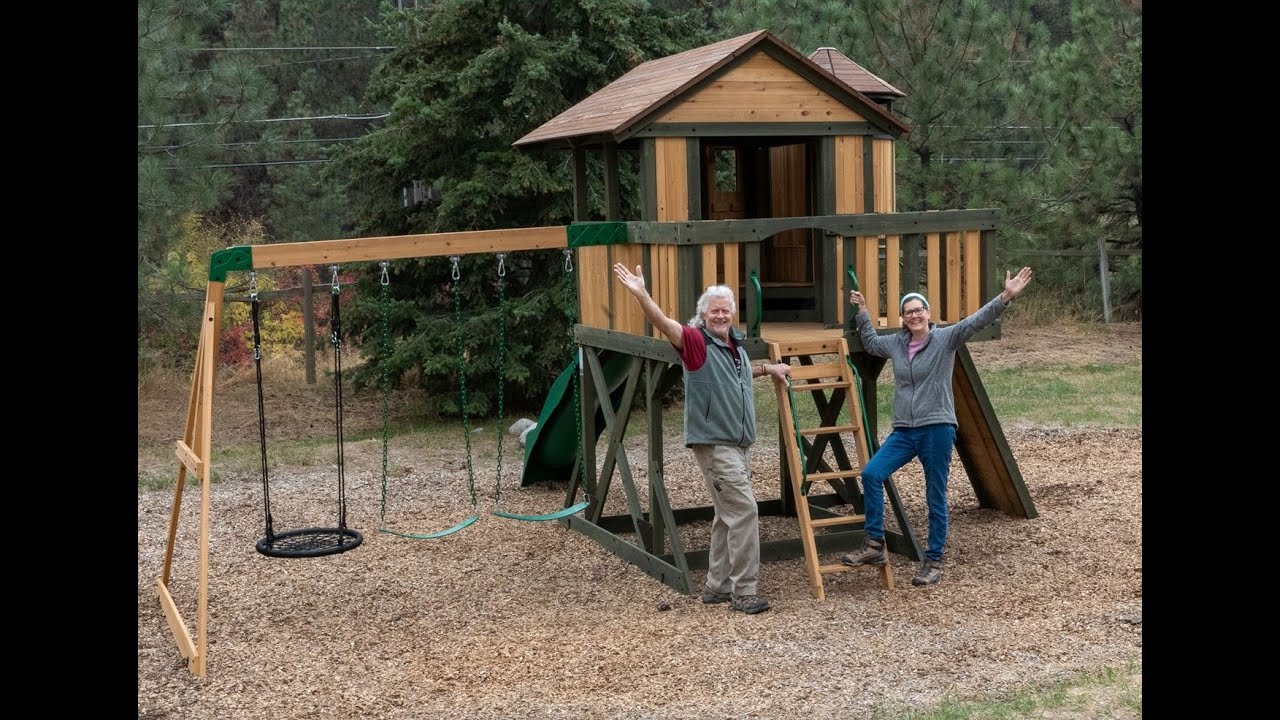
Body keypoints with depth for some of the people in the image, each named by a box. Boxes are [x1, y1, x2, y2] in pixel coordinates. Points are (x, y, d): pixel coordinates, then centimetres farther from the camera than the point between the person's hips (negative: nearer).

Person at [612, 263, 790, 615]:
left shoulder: (735, 343, 12)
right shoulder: (697, 341, -12)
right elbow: (664, 323, -31)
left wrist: (768, 368, 30)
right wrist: (641, 294, -45)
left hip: (738, 443, 9)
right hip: (714, 443, -9)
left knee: (728, 515, 13)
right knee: (744, 510, -13)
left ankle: (717, 586, 23)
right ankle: (744, 592, -7)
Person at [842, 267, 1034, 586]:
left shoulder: (945, 339, -4)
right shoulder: (896, 344, 11)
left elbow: (978, 320, -16)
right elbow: (870, 342, 33)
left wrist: (1006, 297, -28)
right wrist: (862, 312, 33)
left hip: (937, 429, -4)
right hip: (903, 431, 5)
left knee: (936, 498, 3)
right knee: (871, 474, -13)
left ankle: (934, 561, 14)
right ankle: (874, 545, -4)